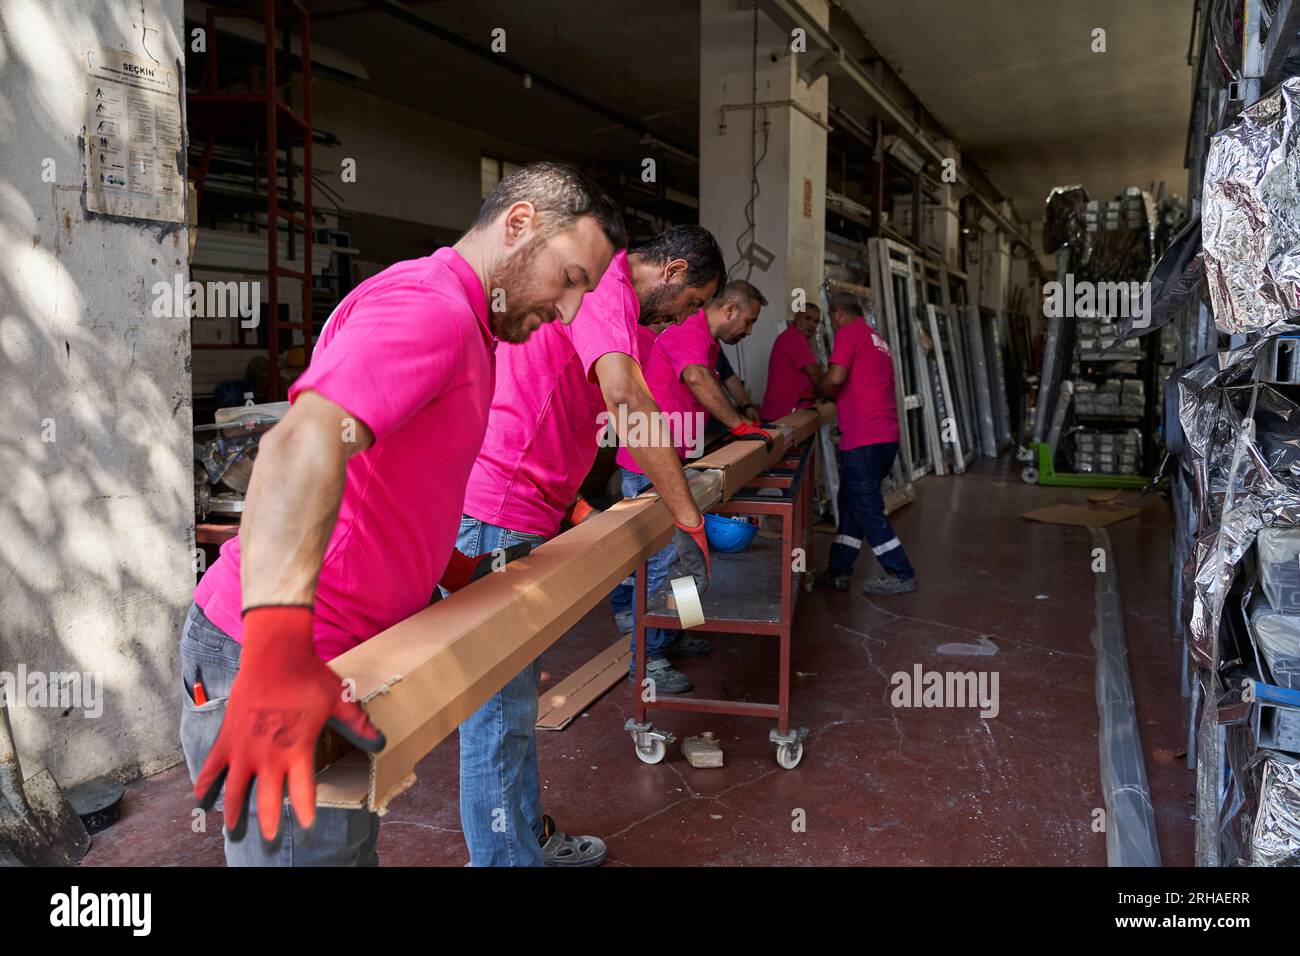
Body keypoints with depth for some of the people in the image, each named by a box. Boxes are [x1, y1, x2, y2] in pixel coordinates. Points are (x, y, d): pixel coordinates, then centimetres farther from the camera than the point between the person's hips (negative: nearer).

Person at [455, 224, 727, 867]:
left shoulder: (595, 286, 22)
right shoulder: (605, 288, -13)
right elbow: (626, 399, -28)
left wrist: (566, 498, 20)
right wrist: (688, 519, -23)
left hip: (517, 512, 11)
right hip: (492, 519, -11)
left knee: (515, 694, 19)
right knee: (500, 709, -3)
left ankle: (529, 836, 33)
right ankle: (505, 856, 8)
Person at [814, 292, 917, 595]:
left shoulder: (849, 332, -5)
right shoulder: (876, 339, 23)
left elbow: (836, 377, -17)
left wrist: (819, 389, 2)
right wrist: (833, 395, 25)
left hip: (864, 438, -9)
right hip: (886, 435, 9)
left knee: (866, 507, -2)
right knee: (851, 502, 14)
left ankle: (901, 575, 2)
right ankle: (838, 571, 18)